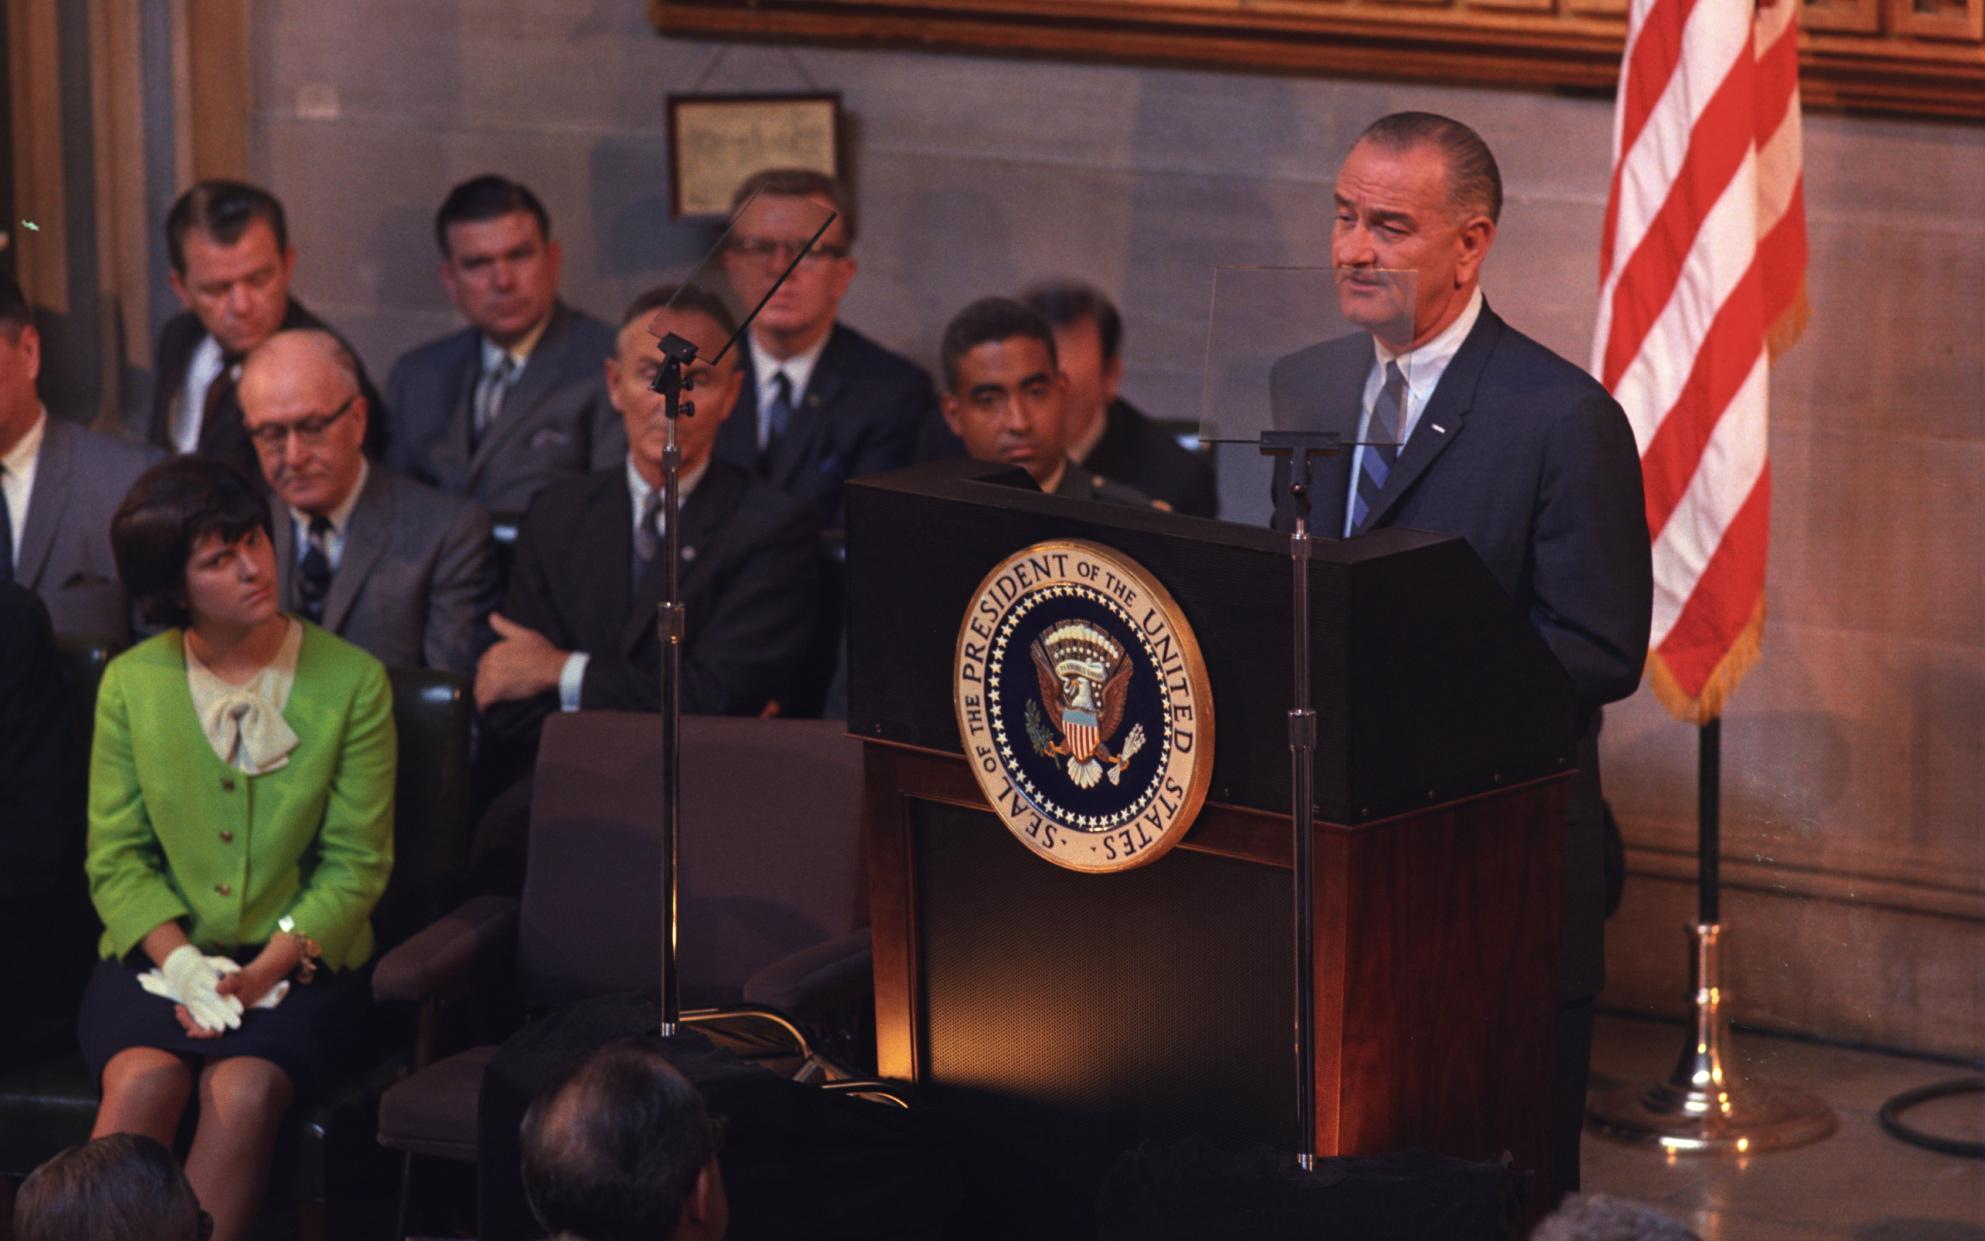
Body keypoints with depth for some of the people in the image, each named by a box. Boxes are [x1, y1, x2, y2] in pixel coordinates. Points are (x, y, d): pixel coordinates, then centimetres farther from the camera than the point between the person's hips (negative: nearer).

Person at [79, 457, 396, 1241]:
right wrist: (182, 966, -14)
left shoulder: (352, 683, 1)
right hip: (161, 952, 1)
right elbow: (116, 856, 4)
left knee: (242, 1090, -31)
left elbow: (357, 866, -1)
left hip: (300, 961, -1)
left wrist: (264, 971, -15)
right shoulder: (131, 684, 6)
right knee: (145, 1080, -30)